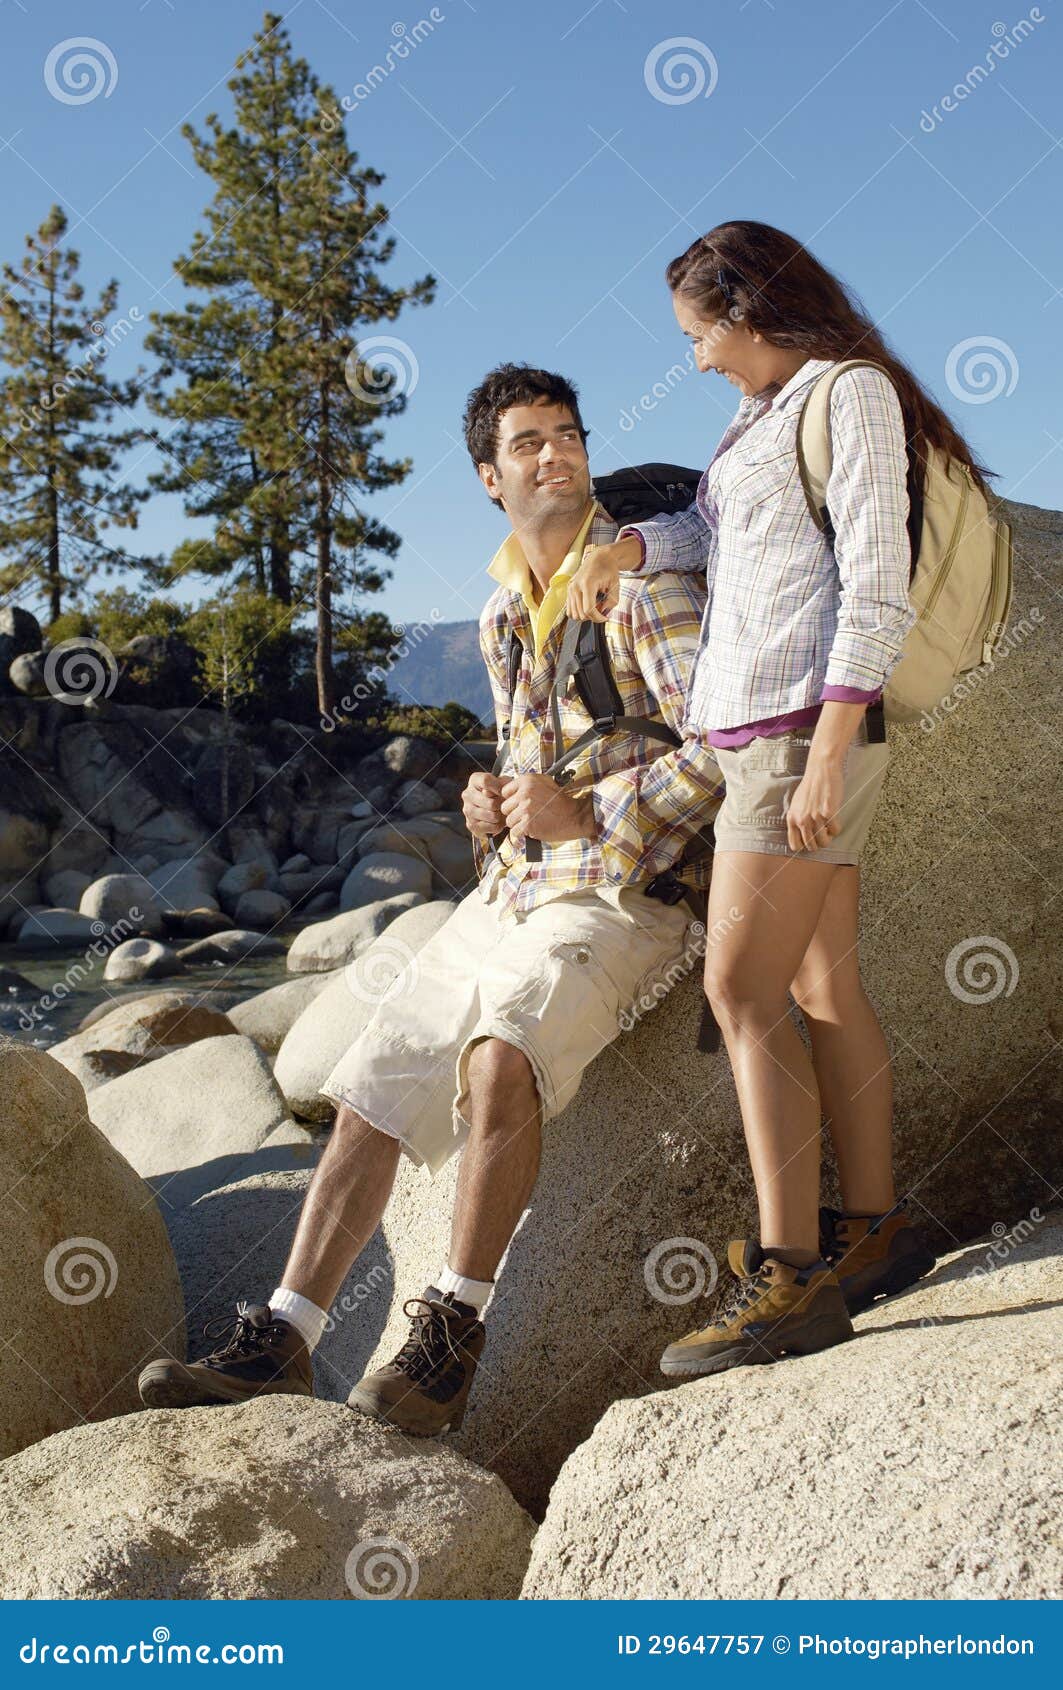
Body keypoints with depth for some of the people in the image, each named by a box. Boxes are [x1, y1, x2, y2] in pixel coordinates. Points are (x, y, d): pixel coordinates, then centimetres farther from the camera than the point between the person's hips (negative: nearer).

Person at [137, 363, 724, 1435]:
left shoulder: (643, 580, -7)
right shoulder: (500, 609, 16)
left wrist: (586, 813, -18)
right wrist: (491, 804, 6)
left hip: (620, 895, -7)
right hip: (507, 892, 7)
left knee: (500, 1049, -34)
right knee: (372, 1087, -2)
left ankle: (454, 1330, -22)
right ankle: (279, 1341, 4)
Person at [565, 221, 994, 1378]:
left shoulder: (851, 393, -5)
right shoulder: (768, 414, 23)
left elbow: (877, 588, -14)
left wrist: (827, 751, -21)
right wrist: (625, 545, 3)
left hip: (801, 722, -9)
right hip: (754, 729, 9)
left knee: (740, 988, -12)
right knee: (822, 988, 9)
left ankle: (788, 1274, -10)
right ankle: (873, 1229, 16)